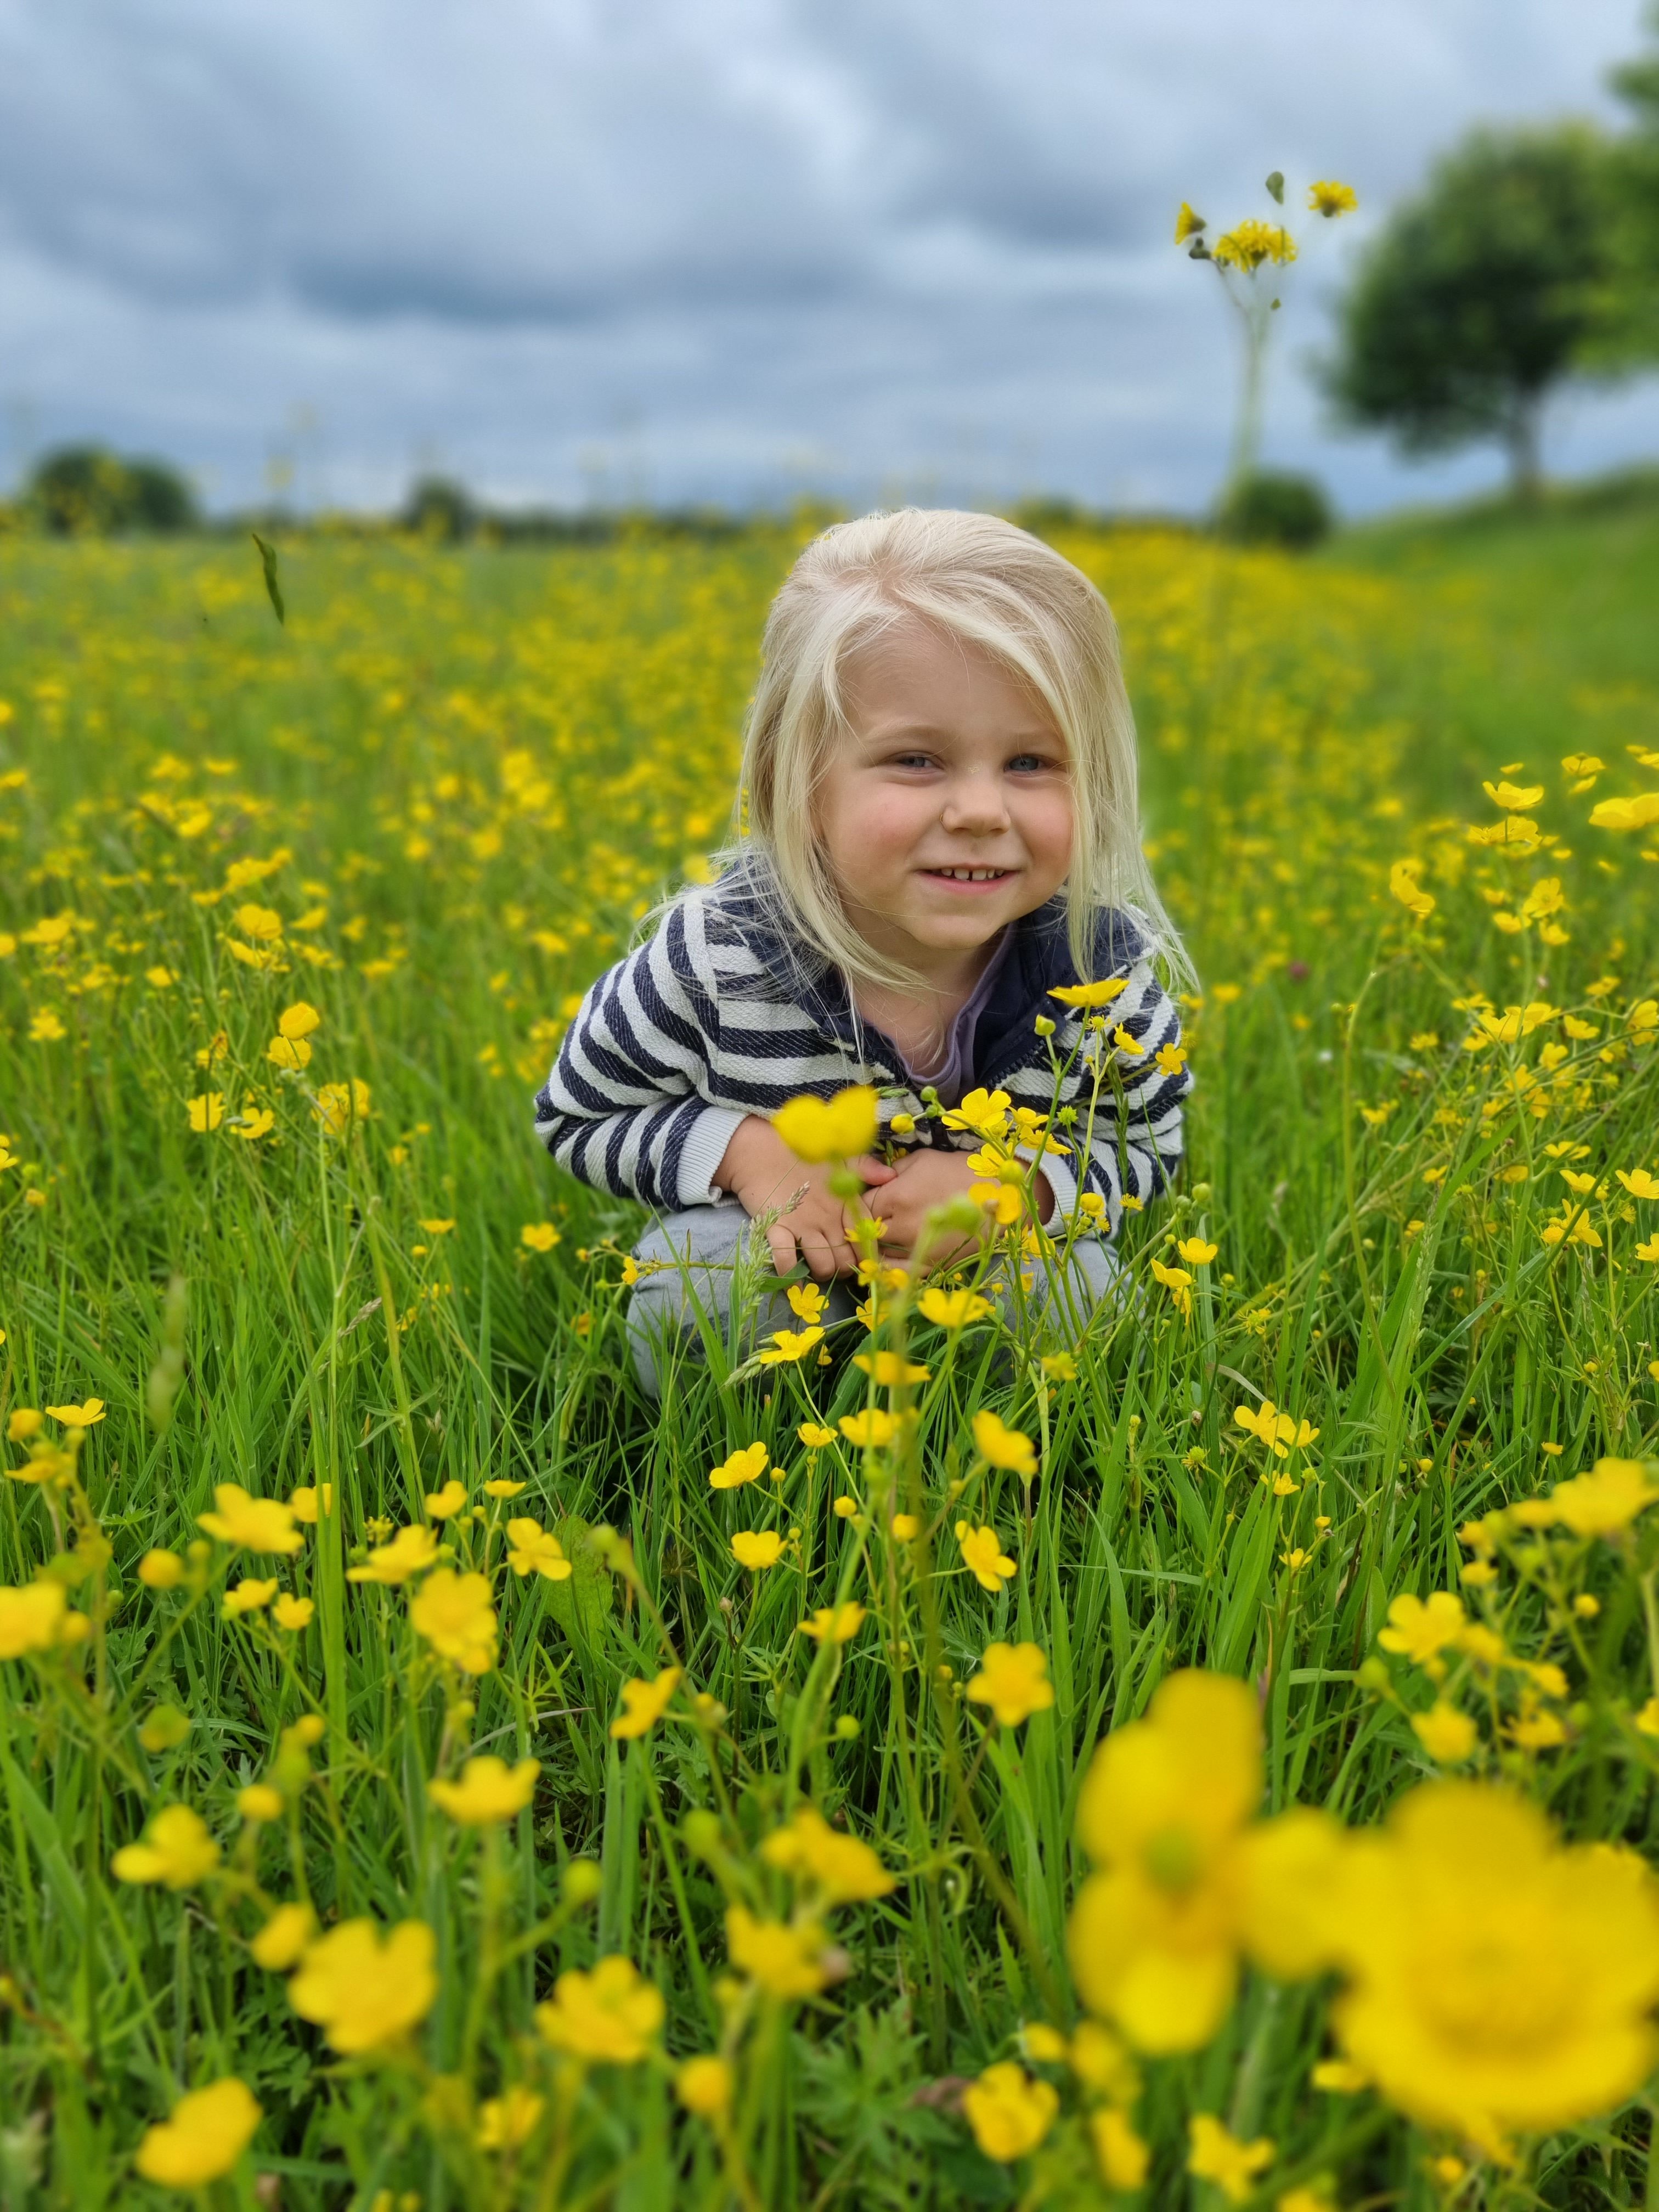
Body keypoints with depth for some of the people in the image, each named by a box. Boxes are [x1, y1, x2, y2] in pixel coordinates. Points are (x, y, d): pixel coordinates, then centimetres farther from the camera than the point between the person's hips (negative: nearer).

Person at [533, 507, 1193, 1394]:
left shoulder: (1107, 965, -22)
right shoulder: (712, 957, -26)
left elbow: (1146, 1152, -4)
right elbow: (576, 1117, -8)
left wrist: (1019, 1184, -26)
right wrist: (740, 1149, -27)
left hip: (1005, 1261, 2)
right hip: (773, 1262, -1)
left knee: (1073, 1287, -28)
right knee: (691, 1284, -31)